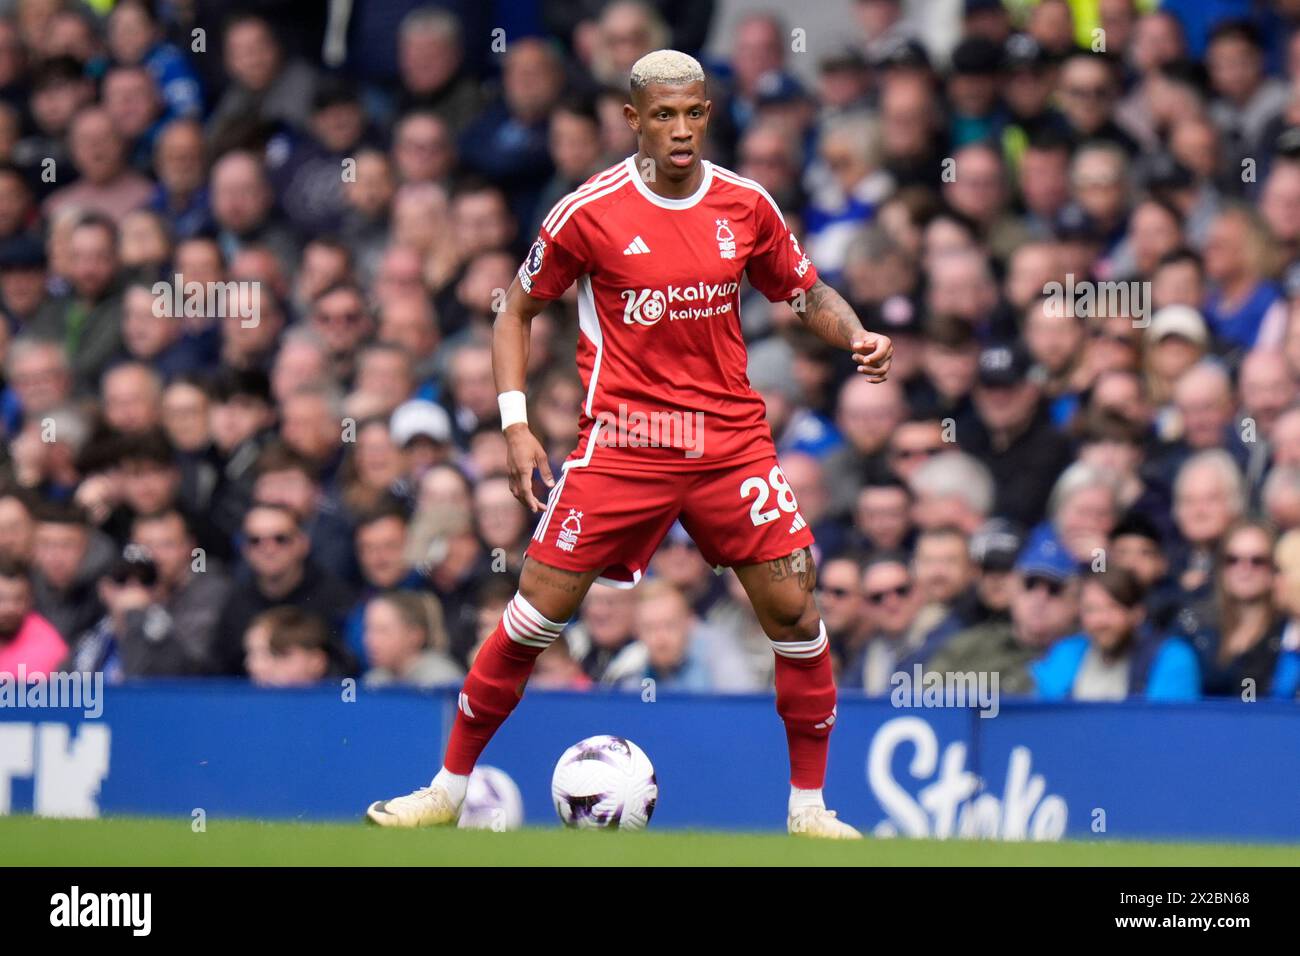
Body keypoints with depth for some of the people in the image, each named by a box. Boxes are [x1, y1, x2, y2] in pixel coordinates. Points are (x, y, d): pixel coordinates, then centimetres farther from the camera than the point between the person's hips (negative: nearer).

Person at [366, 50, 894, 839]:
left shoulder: (746, 205, 2)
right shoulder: (591, 212, -6)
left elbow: (807, 292, 16)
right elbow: (518, 311, 6)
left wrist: (856, 337, -5)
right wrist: (516, 424, -3)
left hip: (731, 440, 2)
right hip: (622, 441, -2)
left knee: (794, 609, -4)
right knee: (538, 612, -6)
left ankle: (809, 807, 10)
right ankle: (449, 788, 8)